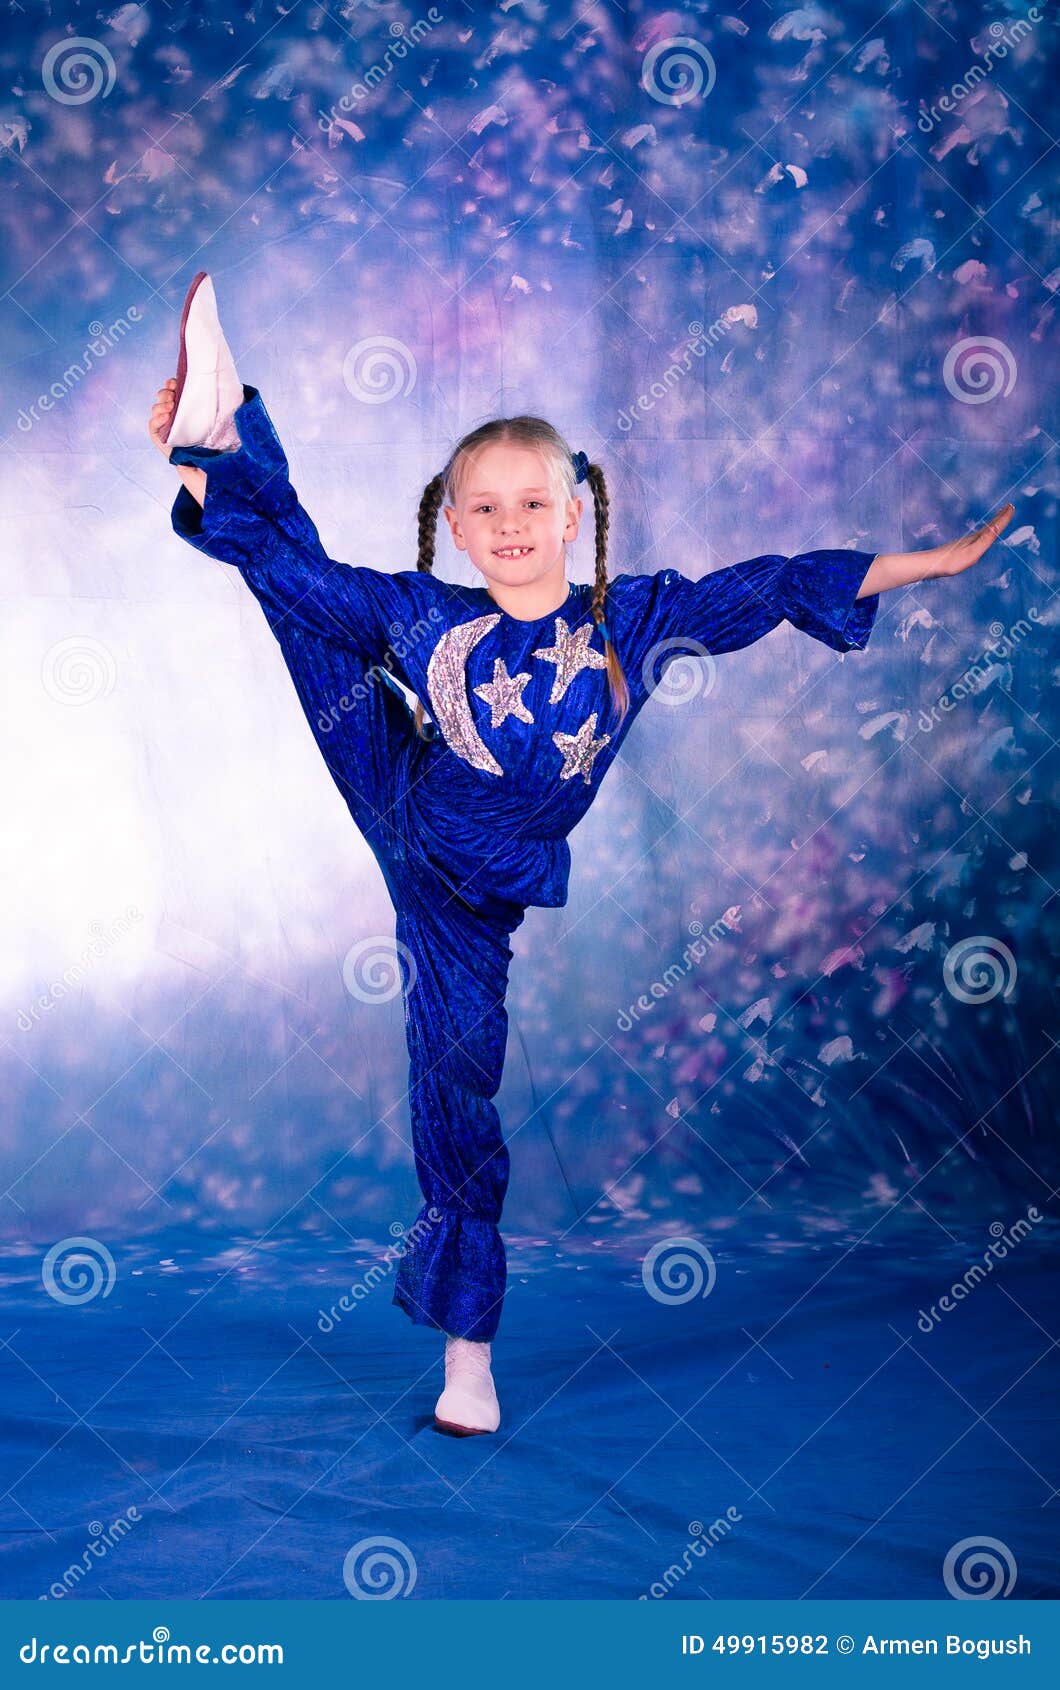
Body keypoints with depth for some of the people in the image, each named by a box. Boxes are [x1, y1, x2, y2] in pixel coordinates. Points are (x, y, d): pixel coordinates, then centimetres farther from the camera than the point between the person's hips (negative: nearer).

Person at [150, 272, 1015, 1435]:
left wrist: (932, 561, -7)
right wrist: (195, 466, -6)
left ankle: (466, 1348, 22)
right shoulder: (420, 617, -10)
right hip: (407, 831, 1)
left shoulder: (630, 619, -11)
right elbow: (286, 565, -2)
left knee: (457, 1108, 5)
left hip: (483, 900, -1)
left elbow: (772, 587, -9)